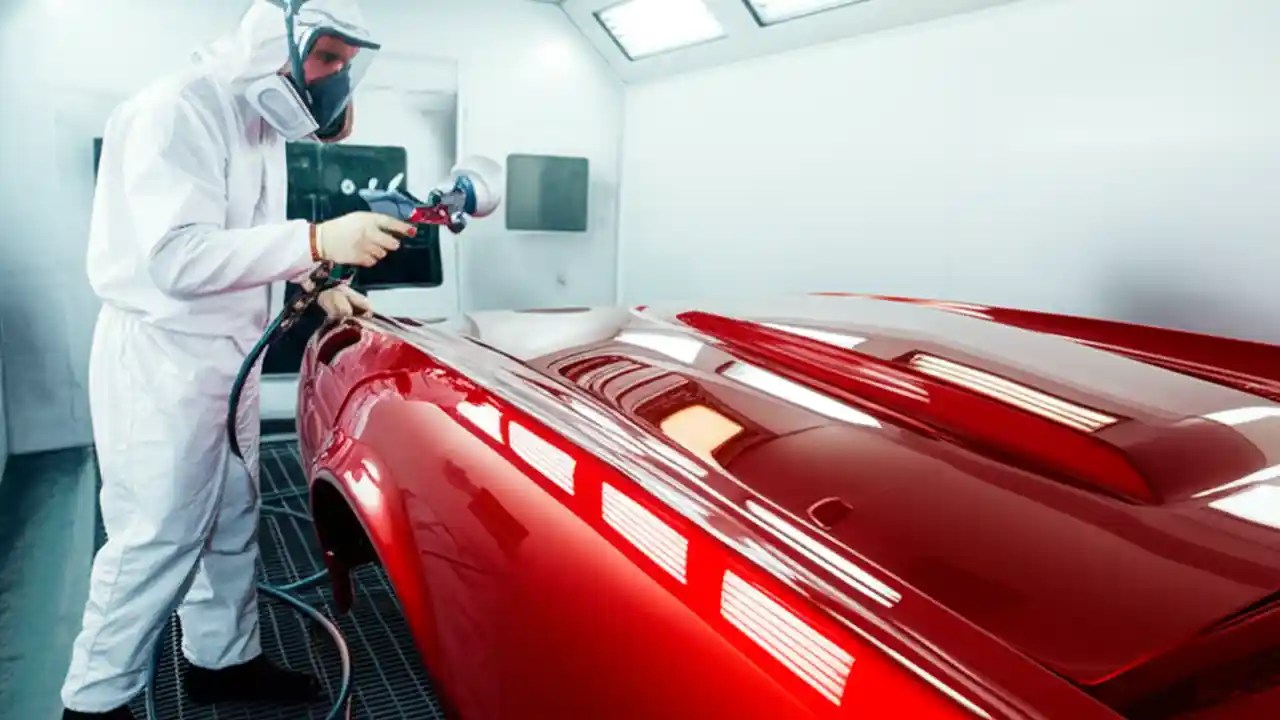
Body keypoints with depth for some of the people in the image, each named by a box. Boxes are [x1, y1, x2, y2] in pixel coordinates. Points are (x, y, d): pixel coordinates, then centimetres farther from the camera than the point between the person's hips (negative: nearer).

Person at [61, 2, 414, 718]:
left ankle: (225, 658, 32)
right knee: (156, 538, -1)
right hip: (160, 359, -9)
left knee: (233, 520, 16)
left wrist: (315, 287, 6)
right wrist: (316, 241, -36)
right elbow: (176, 257, -28)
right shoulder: (176, 109, -18)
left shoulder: (262, 122, 11)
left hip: (231, 355, 9)